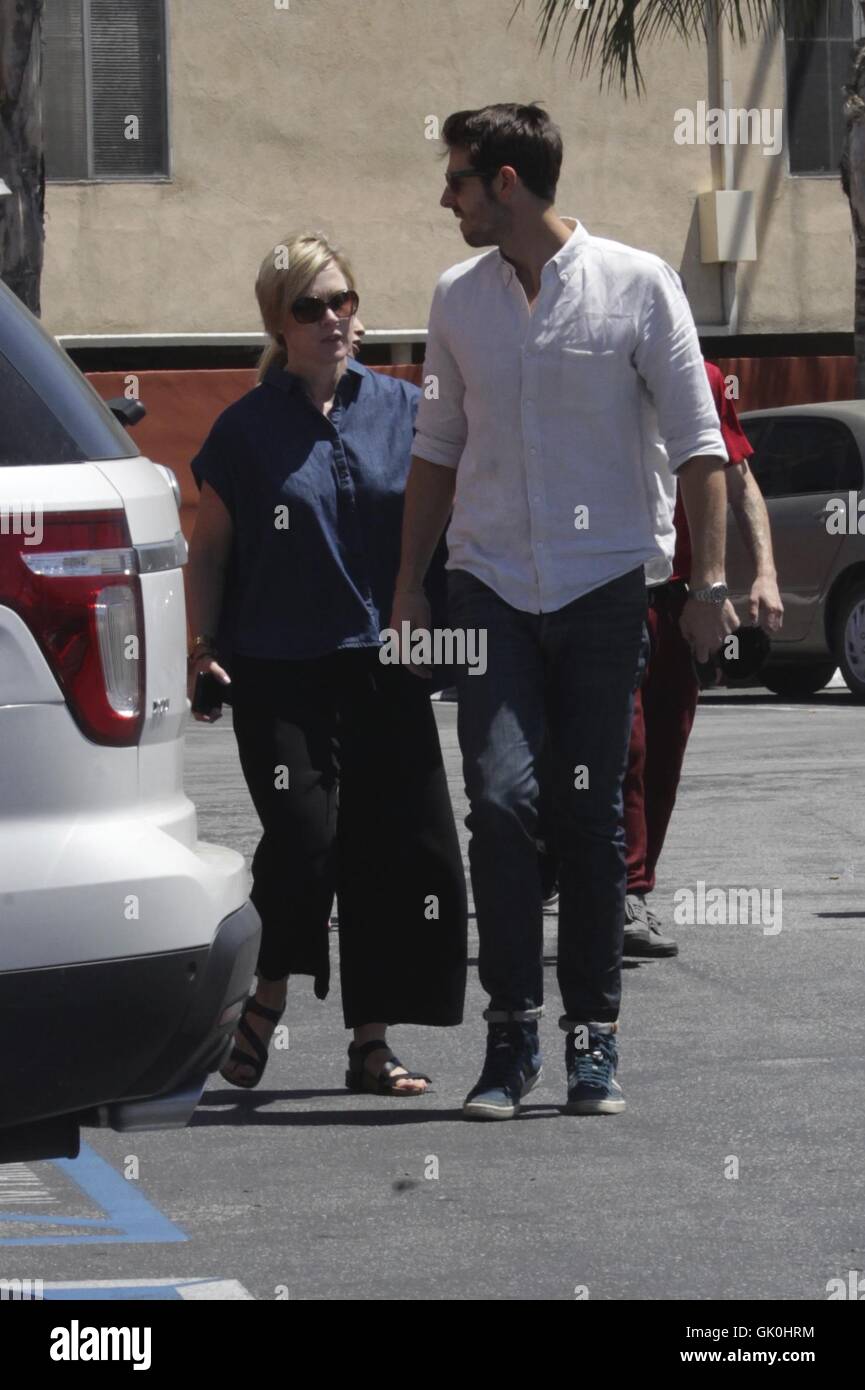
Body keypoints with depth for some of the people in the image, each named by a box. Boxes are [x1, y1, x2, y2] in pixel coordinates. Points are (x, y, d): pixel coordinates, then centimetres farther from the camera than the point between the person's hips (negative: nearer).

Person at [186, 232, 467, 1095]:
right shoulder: (248, 428, 3)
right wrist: (205, 646, -2)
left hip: (385, 667, 2)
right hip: (280, 673, -2)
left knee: (403, 853, -1)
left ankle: (371, 1043, 8)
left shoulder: (403, 410, 7)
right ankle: (266, 998, 7)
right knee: (303, 839, -15)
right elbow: (209, 549, 8)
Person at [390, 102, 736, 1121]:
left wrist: (709, 581, -6)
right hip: (491, 585, 2)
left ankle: (593, 1036, 10)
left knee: (589, 810, 0)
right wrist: (409, 585, 13)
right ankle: (510, 1033, -8)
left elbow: (696, 441, 0)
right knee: (502, 794, -13)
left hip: (603, 583, -2)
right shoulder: (457, 299, 9)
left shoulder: (636, 285, -2)